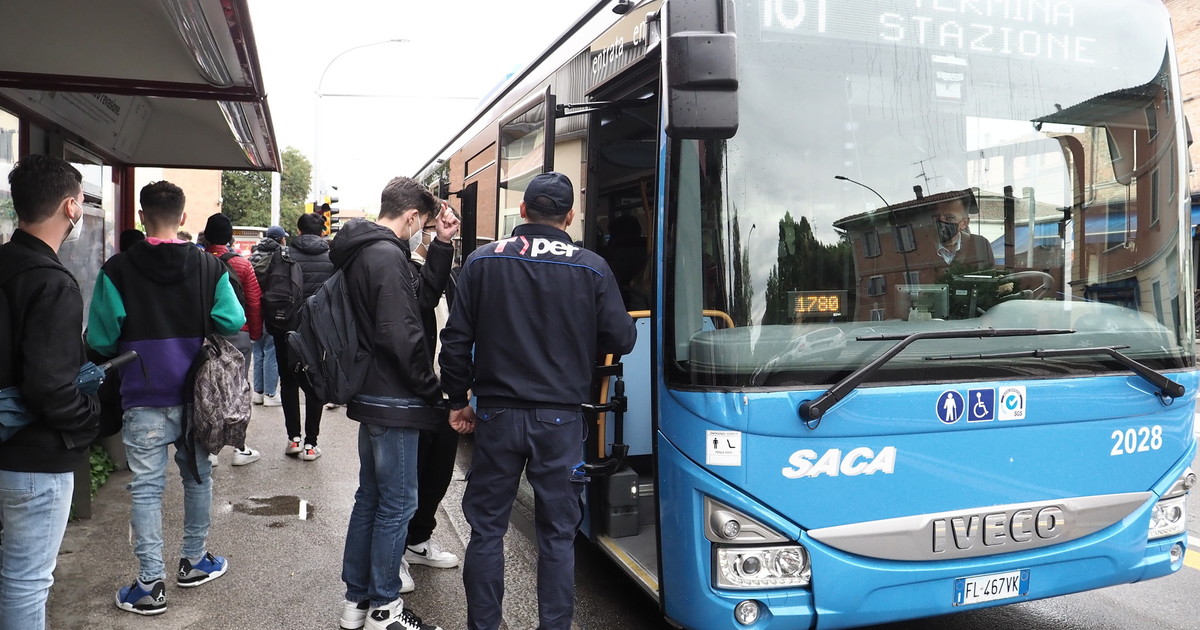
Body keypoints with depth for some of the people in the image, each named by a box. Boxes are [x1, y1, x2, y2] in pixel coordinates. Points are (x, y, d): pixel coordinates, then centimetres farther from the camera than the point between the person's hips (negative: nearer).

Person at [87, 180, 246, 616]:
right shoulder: (209, 266, -4)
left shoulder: (118, 269, -8)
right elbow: (233, 324, -5)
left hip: (144, 400, -2)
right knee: (198, 476, 17)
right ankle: (194, 560, 30)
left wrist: (130, 348, 14)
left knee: (146, 488, 5)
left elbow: (100, 340, -7)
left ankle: (151, 583, 8)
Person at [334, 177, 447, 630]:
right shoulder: (387, 256, -19)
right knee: (397, 503, 1)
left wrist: (441, 249, 15)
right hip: (393, 402, -11)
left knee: (371, 497, 18)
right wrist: (432, 390, -15)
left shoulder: (361, 253, 14)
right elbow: (401, 335, -24)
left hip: (371, 396, 11)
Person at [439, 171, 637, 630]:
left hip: (498, 414, 1)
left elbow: (457, 339, 0)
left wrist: (457, 400, 11)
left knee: (487, 528, 13)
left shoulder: (483, 261, -1)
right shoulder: (592, 268, -5)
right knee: (558, 535, 10)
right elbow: (621, 339, -1)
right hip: (561, 417, 0)